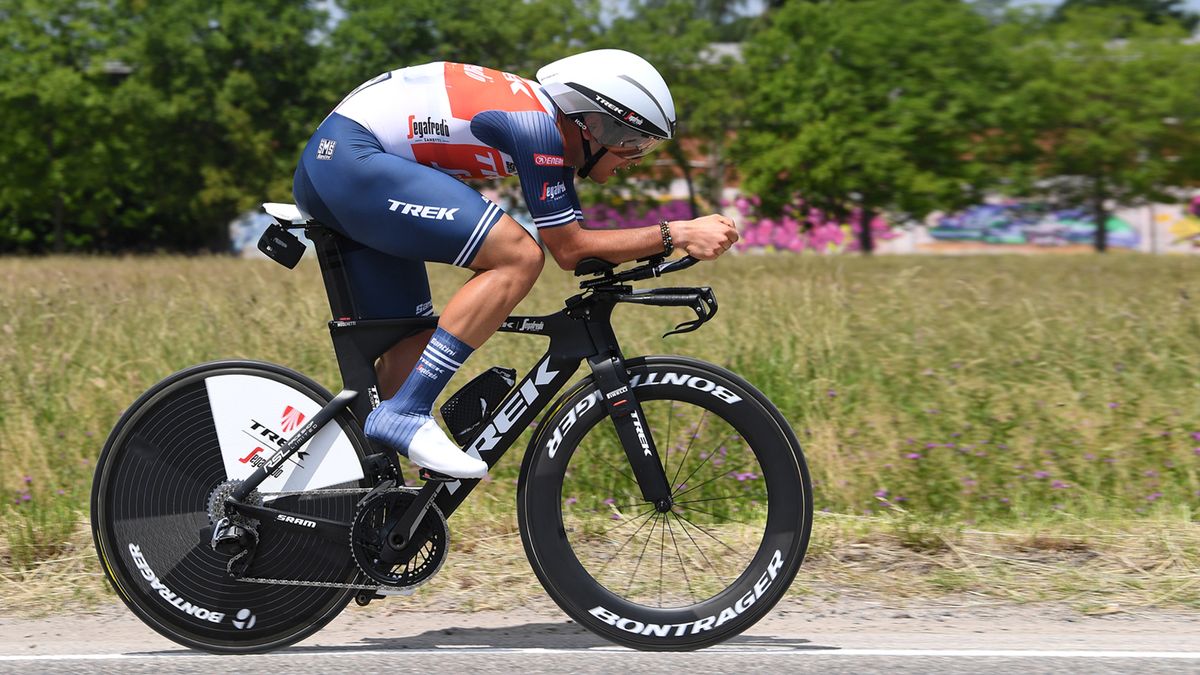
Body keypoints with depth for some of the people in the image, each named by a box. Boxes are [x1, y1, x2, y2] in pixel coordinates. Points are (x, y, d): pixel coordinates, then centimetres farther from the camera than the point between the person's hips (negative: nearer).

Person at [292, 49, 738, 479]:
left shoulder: (553, 132, 12)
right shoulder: (538, 128, -17)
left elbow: (576, 242, 15)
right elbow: (570, 249, -13)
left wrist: (656, 245, 1)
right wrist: (675, 234, -13)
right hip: (350, 158, -11)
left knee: (413, 346, 12)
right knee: (519, 256, -18)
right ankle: (405, 415, -20)